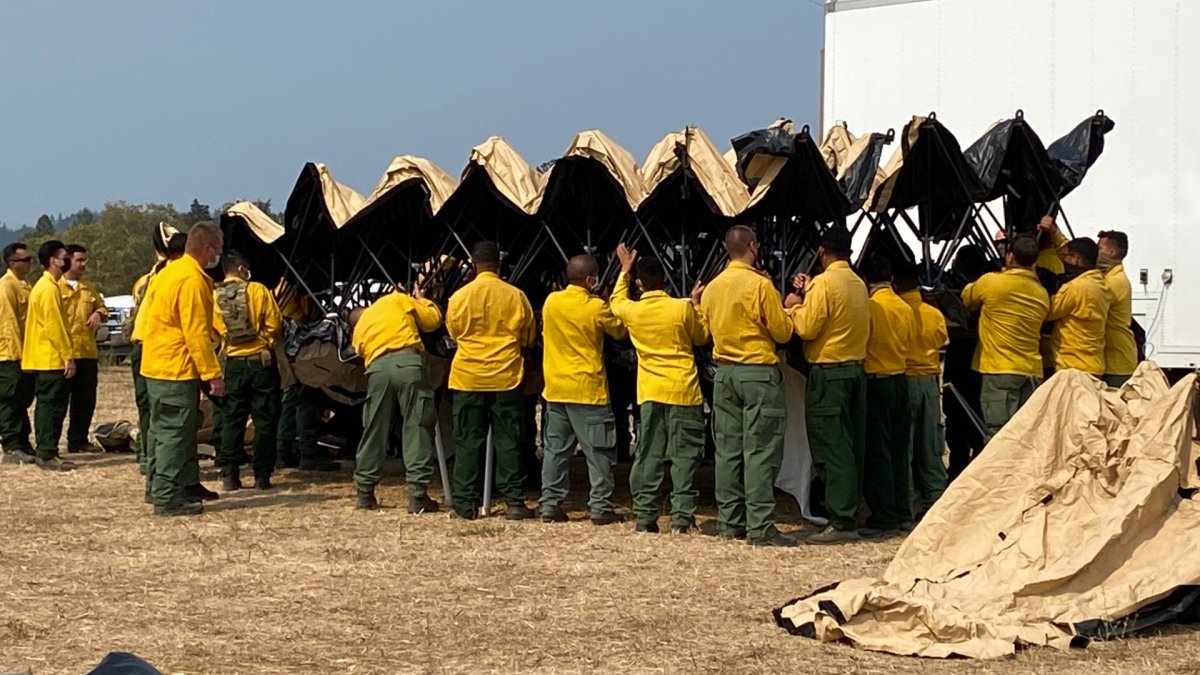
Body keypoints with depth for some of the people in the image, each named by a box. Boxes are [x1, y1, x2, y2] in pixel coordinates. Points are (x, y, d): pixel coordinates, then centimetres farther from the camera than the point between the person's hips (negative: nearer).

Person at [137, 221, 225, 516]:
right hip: (177, 370, -10)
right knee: (175, 434, -6)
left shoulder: (168, 273, 14)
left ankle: (159, 490, 24)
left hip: (155, 366, 10)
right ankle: (168, 499, -4)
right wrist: (213, 373, -17)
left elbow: (145, 319, 19)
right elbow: (197, 334, -20)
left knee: (163, 431, 16)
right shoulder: (193, 280, -16)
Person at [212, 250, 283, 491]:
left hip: (233, 363, 3)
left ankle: (229, 475, 4)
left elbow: (213, 333, 6)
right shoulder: (258, 291, -7)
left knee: (231, 420, 9)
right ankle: (262, 476, 2)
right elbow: (274, 324, -6)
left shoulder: (213, 298, 2)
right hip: (261, 361, -3)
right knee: (265, 420, 4)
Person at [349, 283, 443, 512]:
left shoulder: (359, 330, 30)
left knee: (375, 431, 14)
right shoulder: (397, 300, 19)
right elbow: (433, 320, 17)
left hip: (378, 369, 3)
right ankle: (418, 495, -4)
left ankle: (365, 494, 21)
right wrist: (421, 300, 37)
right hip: (409, 362, -3)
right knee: (417, 429, 0)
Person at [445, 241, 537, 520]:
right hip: (506, 376, 0)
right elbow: (528, 337, 8)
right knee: (508, 441, 4)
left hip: (468, 376, 0)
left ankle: (466, 502, 7)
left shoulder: (459, 297, -5)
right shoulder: (515, 296, -4)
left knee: (469, 441, 6)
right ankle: (514, 501, 2)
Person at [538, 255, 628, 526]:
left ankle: (550, 505, 9)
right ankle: (600, 507, -1)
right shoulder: (596, 307, -12)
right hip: (587, 389, -5)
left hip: (556, 389, 5)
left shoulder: (551, 301, 2)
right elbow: (620, 331, 2)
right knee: (598, 451, 1)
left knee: (556, 449, 10)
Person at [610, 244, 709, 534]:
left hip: (650, 392, 3)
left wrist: (625, 269, 35)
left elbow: (616, 302, 25)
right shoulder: (683, 307, -8)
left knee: (648, 455, 8)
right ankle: (682, 517, -3)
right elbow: (702, 337, 8)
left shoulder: (631, 310, 0)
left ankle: (645, 516, 8)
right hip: (683, 390, -3)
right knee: (684, 456, 1)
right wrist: (696, 305, 17)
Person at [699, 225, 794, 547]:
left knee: (728, 449, 10)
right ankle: (760, 527, -8)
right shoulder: (760, 285, -12)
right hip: (758, 372, -6)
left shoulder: (712, 288, 7)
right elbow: (783, 332, -8)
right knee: (760, 451, -6)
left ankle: (730, 521, 13)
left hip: (724, 372, 6)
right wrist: (786, 310, 10)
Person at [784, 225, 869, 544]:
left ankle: (841, 521, -10)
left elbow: (807, 328, -14)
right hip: (856, 368, 8)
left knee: (831, 448, -7)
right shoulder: (859, 284, 11)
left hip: (828, 372, -8)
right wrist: (809, 296, 19)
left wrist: (794, 306, 3)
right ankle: (849, 515, 14)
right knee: (852, 446, 10)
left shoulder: (824, 282, -13)